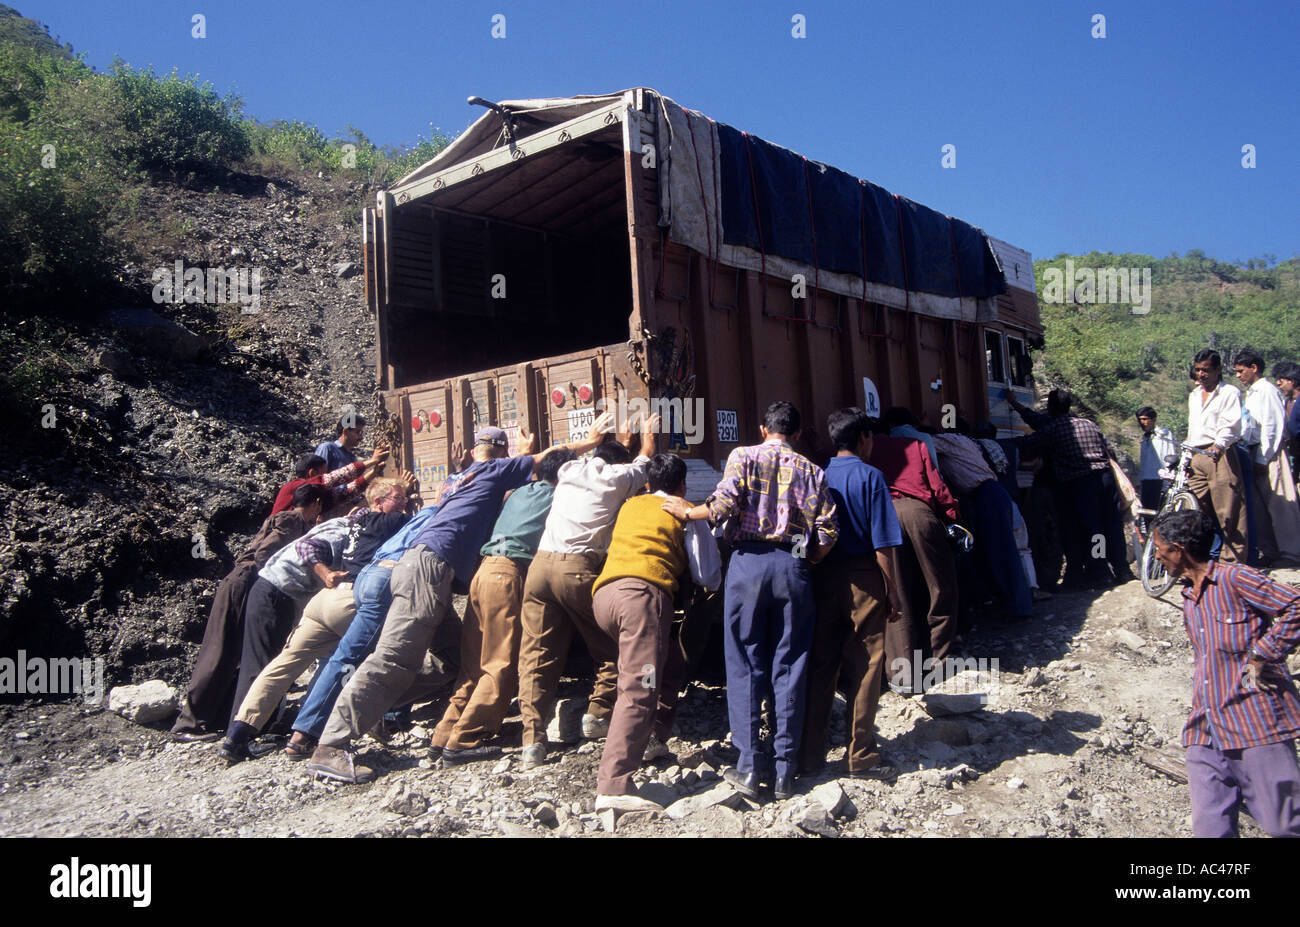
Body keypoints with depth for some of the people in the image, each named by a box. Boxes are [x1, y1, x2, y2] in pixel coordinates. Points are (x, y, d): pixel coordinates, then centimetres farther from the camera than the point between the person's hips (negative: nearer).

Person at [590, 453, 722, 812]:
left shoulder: (629, 506, 29)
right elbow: (708, 578, 15)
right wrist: (709, 538, 34)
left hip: (603, 593, 7)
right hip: (643, 593, -6)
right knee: (639, 689, -16)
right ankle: (613, 785, -27)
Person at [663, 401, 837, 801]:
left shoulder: (743, 456, 7)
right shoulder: (812, 471, 13)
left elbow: (725, 503, -9)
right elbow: (827, 533, 4)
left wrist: (687, 512, 7)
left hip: (749, 561, -2)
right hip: (793, 566, 2)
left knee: (745, 666, 4)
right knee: (789, 667, 7)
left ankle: (749, 767, 3)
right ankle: (784, 770, 11)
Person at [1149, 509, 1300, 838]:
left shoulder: (1234, 579, -7)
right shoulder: (1189, 598, 18)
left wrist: (1261, 654, -14)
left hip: (1255, 721, -7)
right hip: (1206, 734, 7)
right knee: (1210, 826, 0)